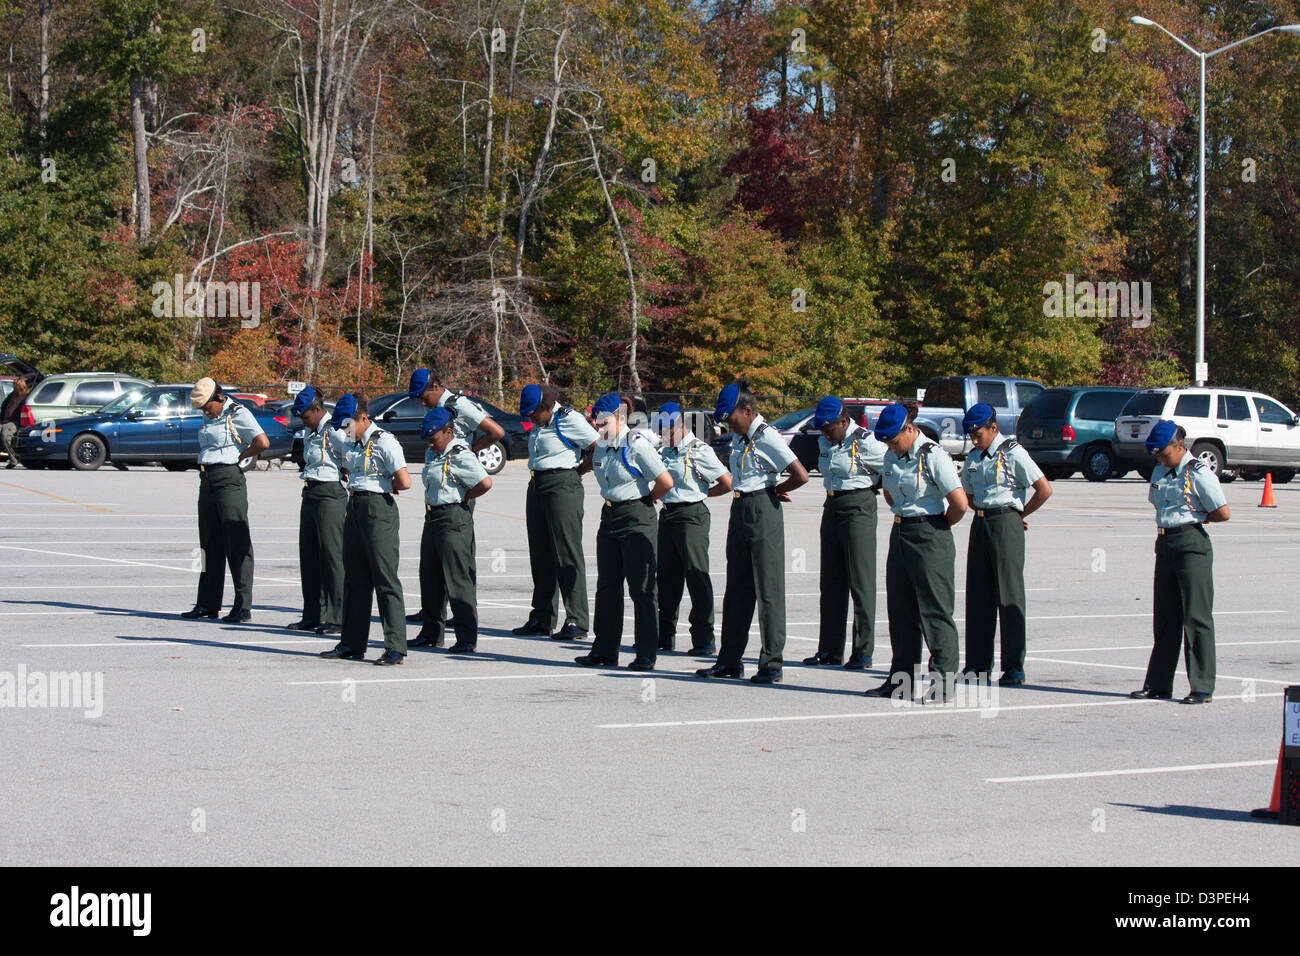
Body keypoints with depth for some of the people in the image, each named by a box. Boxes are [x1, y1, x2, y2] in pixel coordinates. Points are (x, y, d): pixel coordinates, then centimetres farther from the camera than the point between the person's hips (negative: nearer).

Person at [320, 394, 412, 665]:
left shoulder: (384, 442, -13)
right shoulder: (353, 443, 13)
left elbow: (404, 482, -19)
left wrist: (386, 487, 0)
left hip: (378, 510, -9)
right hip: (355, 508, 9)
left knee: (385, 578, -8)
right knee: (355, 578, 11)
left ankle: (396, 647, -7)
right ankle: (352, 644, 18)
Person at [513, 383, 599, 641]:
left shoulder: (569, 419, -11)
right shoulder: (538, 424, 14)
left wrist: (579, 471, -2)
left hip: (563, 486, -9)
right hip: (537, 487, 9)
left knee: (567, 554, -8)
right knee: (540, 554, 10)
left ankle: (577, 621, -7)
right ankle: (541, 618, 17)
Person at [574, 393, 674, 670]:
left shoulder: (637, 446, -14)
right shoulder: (602, 447, 10)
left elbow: (665, 481, -17)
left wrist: (645, 500, -4)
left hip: (637, 519, -8)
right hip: (609, 517, 8)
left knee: (641, 588, -4)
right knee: (607, 586, 10)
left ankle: (646, 655, 0)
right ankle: (605, 650, 17)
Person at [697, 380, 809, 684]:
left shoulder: (767, 436, -13)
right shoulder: (738, 436, 11)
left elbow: (801, 476, -18)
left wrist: (775, 490, -1)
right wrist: (773, 488, 8)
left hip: (763, 510, -9)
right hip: (740, 510, 9)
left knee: (768, 588, -4)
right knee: (737, 588, 11)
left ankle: (772, 662, 0)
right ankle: (730, 659, 17)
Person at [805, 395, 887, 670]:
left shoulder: (865, 442, -15)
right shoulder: (824, 441, 8)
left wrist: (876, 486, 0)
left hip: (858, 510, -8)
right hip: (832, 509, 8)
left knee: (861, 581, -5)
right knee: (831, 582, 9)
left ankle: (863, 651, -1)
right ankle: (830, 650, 14)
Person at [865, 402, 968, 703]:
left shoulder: (933, 456, -14)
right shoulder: (892, 457, 10)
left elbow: (959, 503, -18)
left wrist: (939, 526, -2)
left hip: (929, 539, -8)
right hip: (900, 535, 8)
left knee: (934, 610, -5)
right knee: (900, 610, 11)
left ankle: (943, 681, -1)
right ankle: (901, 680, 18)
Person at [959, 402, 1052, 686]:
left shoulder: (1013, 453, -7)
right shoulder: (974, 458, 13)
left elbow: (1044, 489, -9)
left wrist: (1020, 514, -1)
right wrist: (983, 513, 9)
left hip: (1006, 523, -7)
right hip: (980, 524, 7)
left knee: (1009, 595, -5)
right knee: (978, 595, 7)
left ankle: (1014, 667, -3)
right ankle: (978, 663, 13)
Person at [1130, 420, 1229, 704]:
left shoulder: (1199, 473, -9)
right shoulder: (1160, 471, 13)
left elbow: (1223, 513, -9)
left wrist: (1194, 518, 3)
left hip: (1191, 545, -8)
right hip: (1165, 547, 8)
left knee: (1196, 617, -5)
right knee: (1164, 619, 12)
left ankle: (1202, 688, -2)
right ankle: (1157, 684, 18)